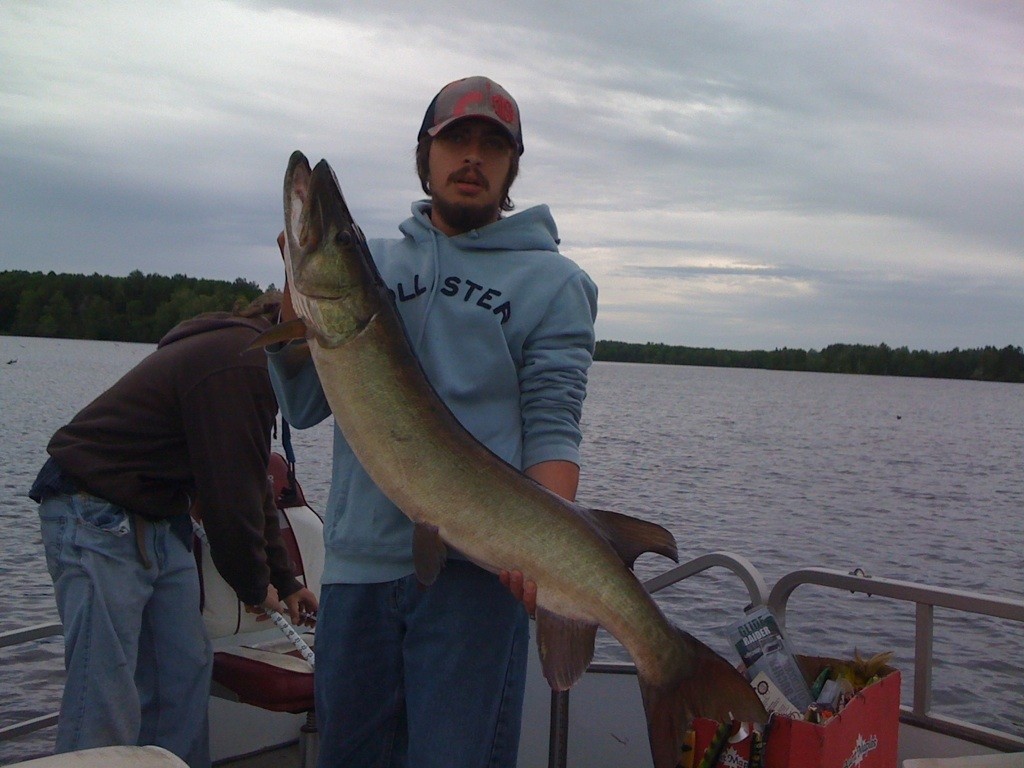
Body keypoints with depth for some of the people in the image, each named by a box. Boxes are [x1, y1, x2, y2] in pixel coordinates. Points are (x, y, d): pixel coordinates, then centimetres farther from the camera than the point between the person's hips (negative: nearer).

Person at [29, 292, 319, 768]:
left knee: (186, 673, 9)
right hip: (97, 517, -10)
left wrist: (283, 582, 19)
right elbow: (229, 496, -22)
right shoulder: (238, 365, -22)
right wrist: (255, 586, -5)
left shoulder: (253, 359, 12)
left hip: (161, 518, 10)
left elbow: (251, 484, 18)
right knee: (107, 696, -8)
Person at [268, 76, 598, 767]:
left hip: (478, 565, -3)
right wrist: (300, 287, -4)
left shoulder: (552, 281, 4)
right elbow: (304, 406, 9)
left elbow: (553, 428, -5)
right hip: (359, 560, 4)